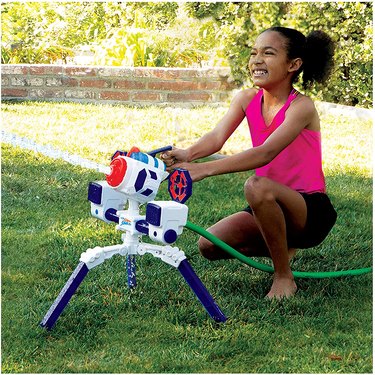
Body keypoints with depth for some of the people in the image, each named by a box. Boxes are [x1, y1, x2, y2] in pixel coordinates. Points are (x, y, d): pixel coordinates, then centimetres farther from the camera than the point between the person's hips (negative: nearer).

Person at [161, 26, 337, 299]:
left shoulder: (301, 107, -18)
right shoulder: (247, 99, 1)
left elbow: (266, 153, -34)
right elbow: (217, 137, -15)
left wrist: (205, 169, -46)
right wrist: (187, 154, -39)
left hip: (311, 212, -7)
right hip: (271, 208, 7)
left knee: (257, 186, -36)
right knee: (209, 245, -10)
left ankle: (284, 276, -17)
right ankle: (284, 247, 16)